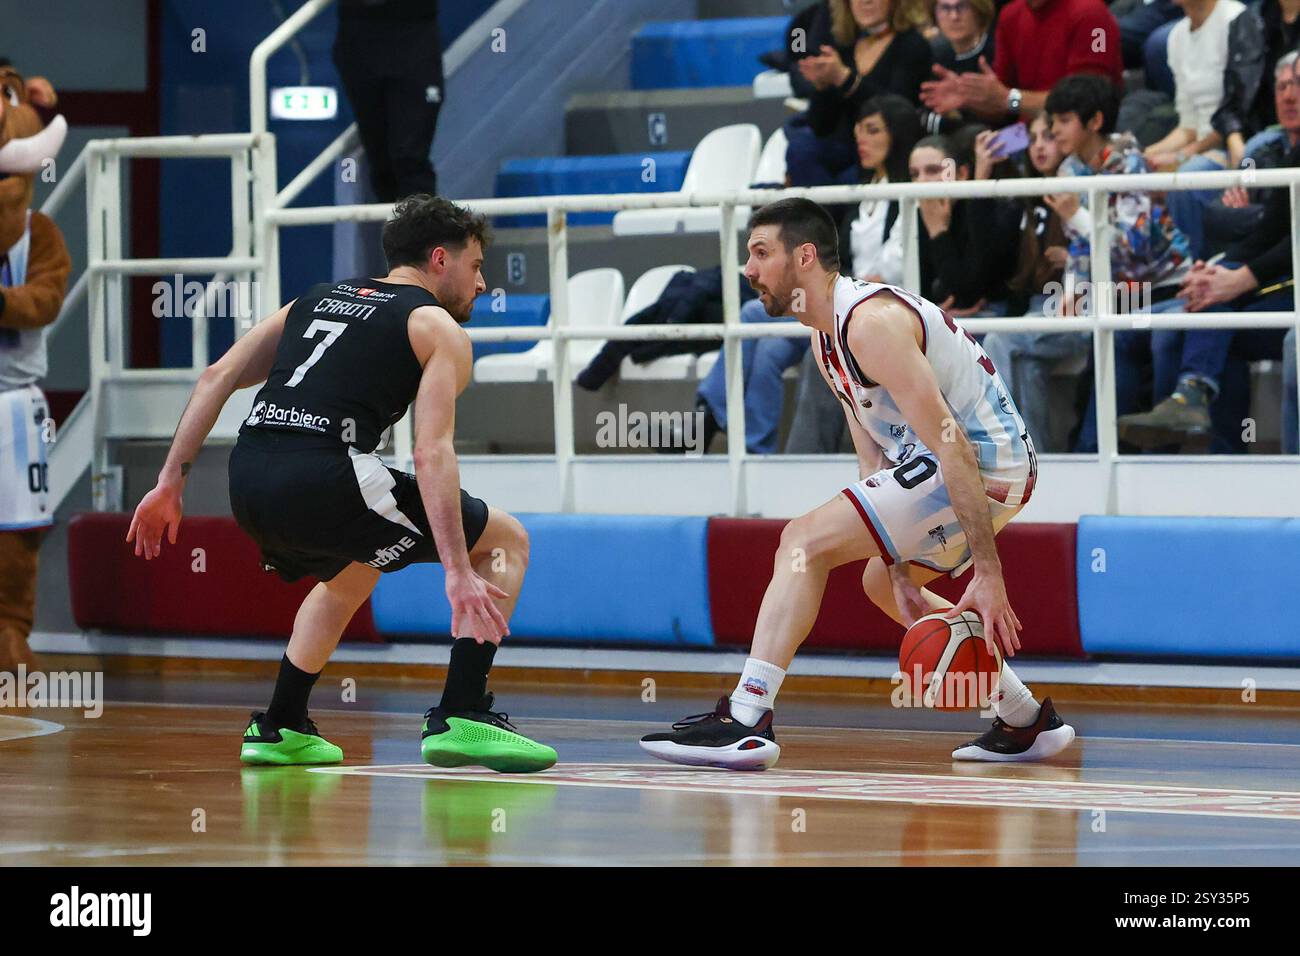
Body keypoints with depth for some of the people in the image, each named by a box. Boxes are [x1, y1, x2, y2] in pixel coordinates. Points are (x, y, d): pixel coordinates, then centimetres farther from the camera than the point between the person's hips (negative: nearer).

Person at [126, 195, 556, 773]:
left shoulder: (318, 298, 27)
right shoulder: (437, 329, 8)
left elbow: (218, 376, 18)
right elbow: (432, 453, -6)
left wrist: (170, 483, 19)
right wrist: (459, 575, -11)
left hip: (247, 483, 7)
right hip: (321, 479, -7)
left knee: (350, 573, 38)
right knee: (507, 541, 11)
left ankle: (281, 727, 32)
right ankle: (462, 718, -1)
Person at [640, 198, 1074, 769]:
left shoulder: (872, 322, -21)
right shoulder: (826, 340, 13)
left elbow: (952, 446, -26)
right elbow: (874, 463, 14)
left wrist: (987, 572, -28)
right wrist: (902, 577, 5)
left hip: (986, 460, -11)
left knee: (805, 542, -15)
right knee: (883, 584, 29)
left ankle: (746, 722, -21)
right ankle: (1026, 722, 33)